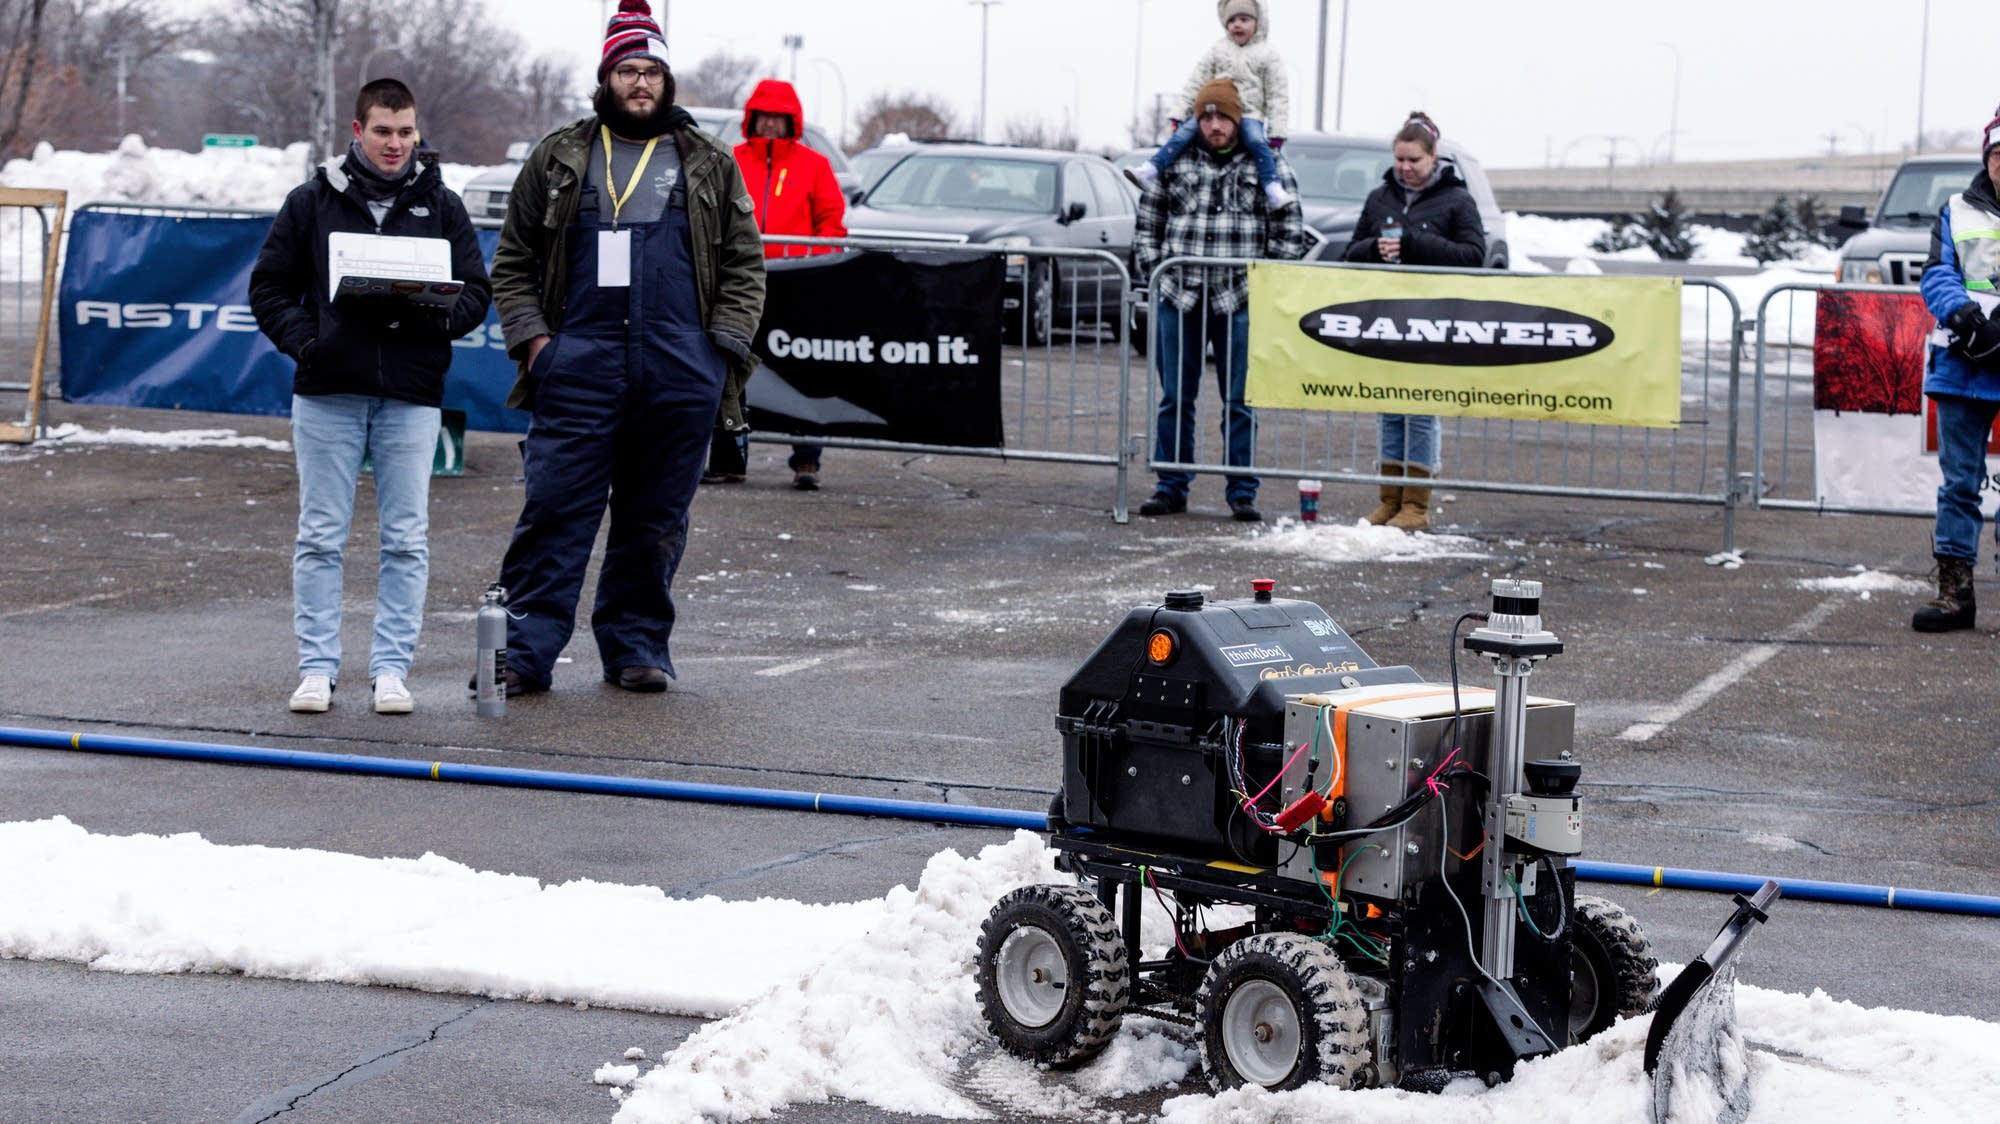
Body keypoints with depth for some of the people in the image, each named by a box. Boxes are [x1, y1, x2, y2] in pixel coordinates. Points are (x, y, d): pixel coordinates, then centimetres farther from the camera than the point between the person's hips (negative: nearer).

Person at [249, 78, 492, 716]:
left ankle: (392, 669, 8)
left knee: (406, 540, 1)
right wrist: (301, 338, -9)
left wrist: (432, 318, -12)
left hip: (411, 396, 1)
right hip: (327, 394, -1)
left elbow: (475, 293, 8)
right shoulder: (313, 201, 6)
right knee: (320, 537, 1)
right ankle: (317, 668, 8)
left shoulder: (440, 205, 9)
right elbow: (269, 286, 8)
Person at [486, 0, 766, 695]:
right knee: (554, 511, -5)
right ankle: (525, 652, -2)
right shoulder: (557, 160, 12)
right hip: (578, 367, -1)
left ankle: (636, 649, 16)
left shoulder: (709, 167, 12)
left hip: (679, 376, 1)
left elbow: (745, 266, 12)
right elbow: (512, 262, 13)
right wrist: (531, 337, 0)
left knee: (656, 520, 6)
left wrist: (722, 346, 0)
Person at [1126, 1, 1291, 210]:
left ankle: (1274, 191, -39)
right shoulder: (1218, 50, 13)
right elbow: (1195, 83, 10)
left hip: (1249, 114, -2)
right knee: (1185, 131, -22)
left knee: (1256, 140, -34)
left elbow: (1278, 96, 3)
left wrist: (1277, 133, -6)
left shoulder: (1269, 55, 6)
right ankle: (1148, 172, -31)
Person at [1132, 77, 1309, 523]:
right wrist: (1156, 273, 4)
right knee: (1175, 398, 7)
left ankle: (1242, 491, 8)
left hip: (1239, 302, -2)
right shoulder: (1174, 163, 9)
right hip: (1178, 299, 2)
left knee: (1239, 402, 1)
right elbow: (1146, 225, 15)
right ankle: (1171, 487, 14)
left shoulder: (1268, 166, 4)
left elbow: (1290, 235, 5)